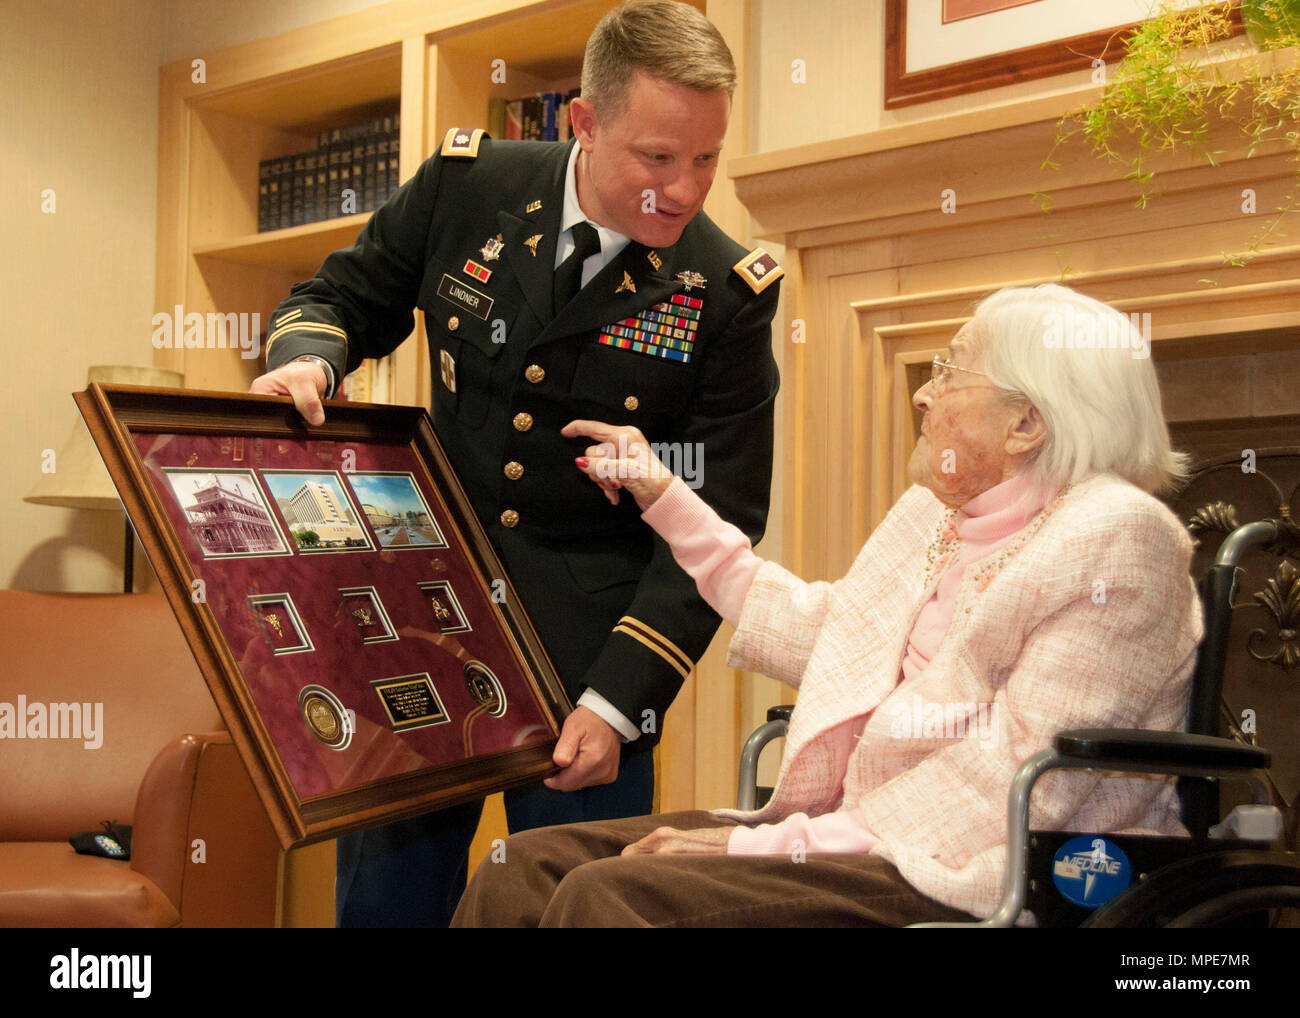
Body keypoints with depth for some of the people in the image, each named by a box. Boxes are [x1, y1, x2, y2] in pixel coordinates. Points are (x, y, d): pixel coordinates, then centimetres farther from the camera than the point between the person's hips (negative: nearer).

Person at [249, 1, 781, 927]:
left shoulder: (729, 292, -10)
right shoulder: (467, 188, -4)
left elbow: (720, 520, -9)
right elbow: (340, 300, 11)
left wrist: (618, 700, -16)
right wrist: (306, 360, -14)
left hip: (591, 647, -2)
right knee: (384, 895, 10)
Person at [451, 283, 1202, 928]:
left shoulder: (1118, 539, -12)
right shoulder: (933, 515, 17)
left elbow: (1024, 775, -20)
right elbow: (810, 629, 28)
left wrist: (782, 845, -22)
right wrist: (665, 497, 29)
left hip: (968, 876, -8)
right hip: (858, 830, 8)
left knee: (609, 894, -26)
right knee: (531, 864, -8)